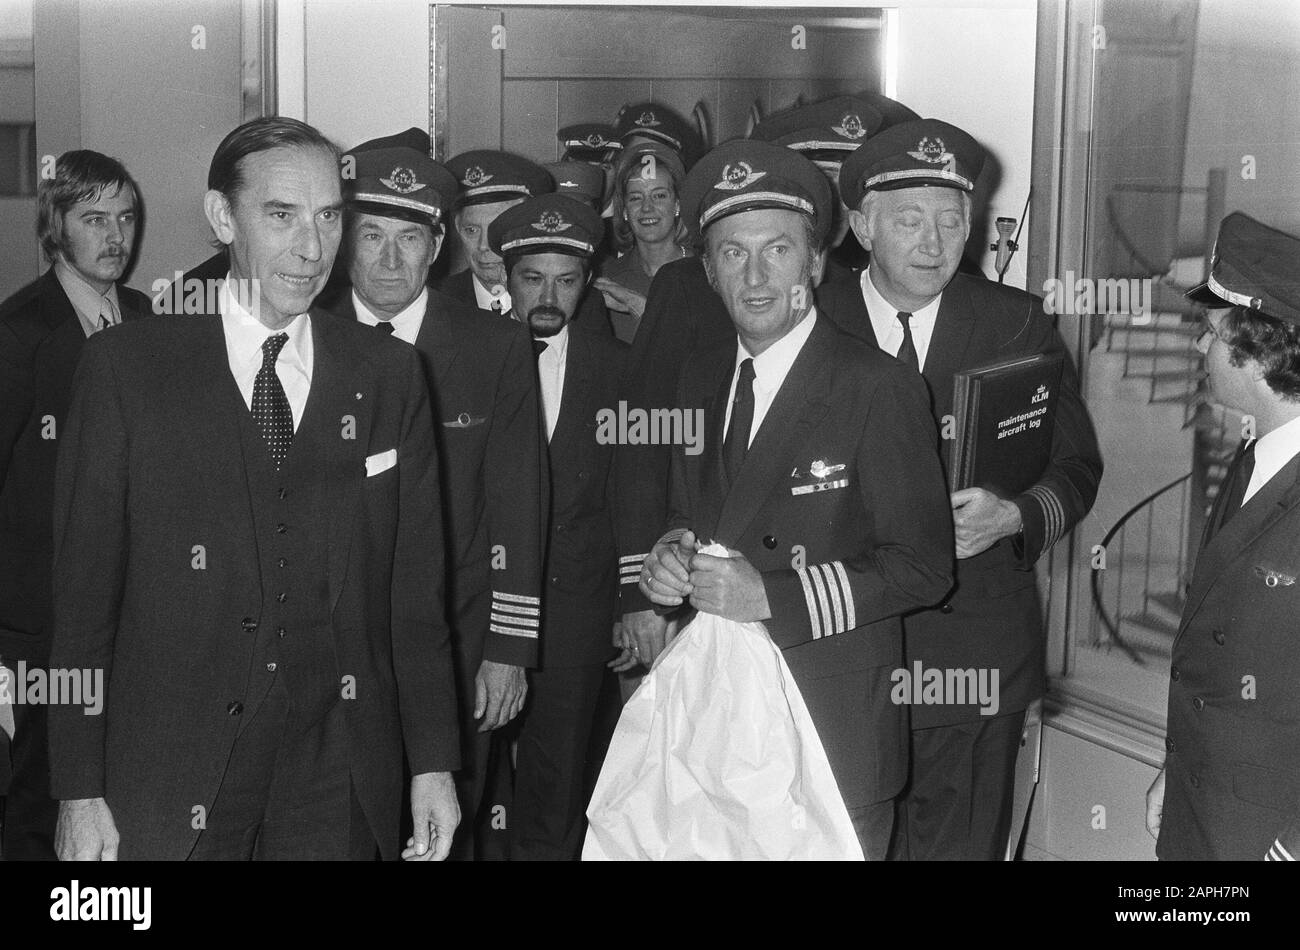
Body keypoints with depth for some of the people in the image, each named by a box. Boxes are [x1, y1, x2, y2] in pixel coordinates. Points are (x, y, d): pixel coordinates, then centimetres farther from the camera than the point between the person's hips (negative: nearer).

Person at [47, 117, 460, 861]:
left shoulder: (391, 374, 3)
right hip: (169, 784, -1)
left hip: (340, 787, 2)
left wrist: (434, 764, 2)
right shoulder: (125, 367, -3)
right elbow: (84, 586, -3)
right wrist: (80, 790, -5)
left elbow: (417, 586, 4)